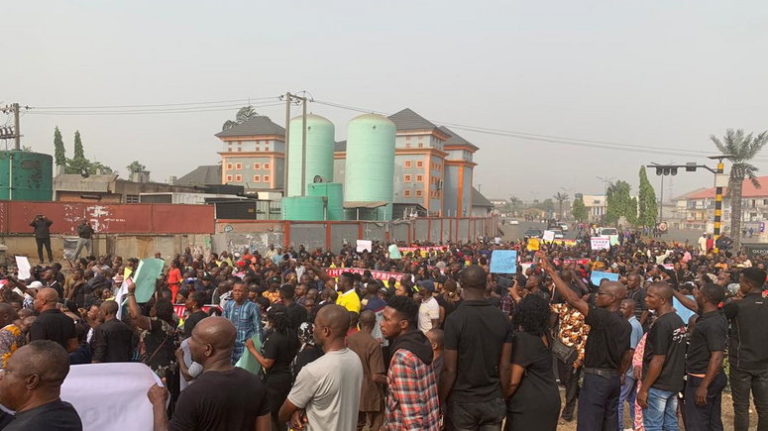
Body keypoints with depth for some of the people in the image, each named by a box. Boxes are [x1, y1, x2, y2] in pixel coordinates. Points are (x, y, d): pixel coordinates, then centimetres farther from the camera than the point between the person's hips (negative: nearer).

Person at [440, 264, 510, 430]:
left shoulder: (454, 319, -17)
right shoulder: (502, 318, -4)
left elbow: (449, 370, -15)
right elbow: (505, 366, 0)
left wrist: (439, 403, -3)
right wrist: (501, 396, 13)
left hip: (462, 402, -4)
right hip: (494, 401, 4)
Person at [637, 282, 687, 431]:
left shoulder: (661, 324, -20)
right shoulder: (679, 321, 6)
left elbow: (658, 360, -21)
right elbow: (675, 355, 12)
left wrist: (643, 389, -16)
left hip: (658, 386, -8)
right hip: (674, 384, 8)